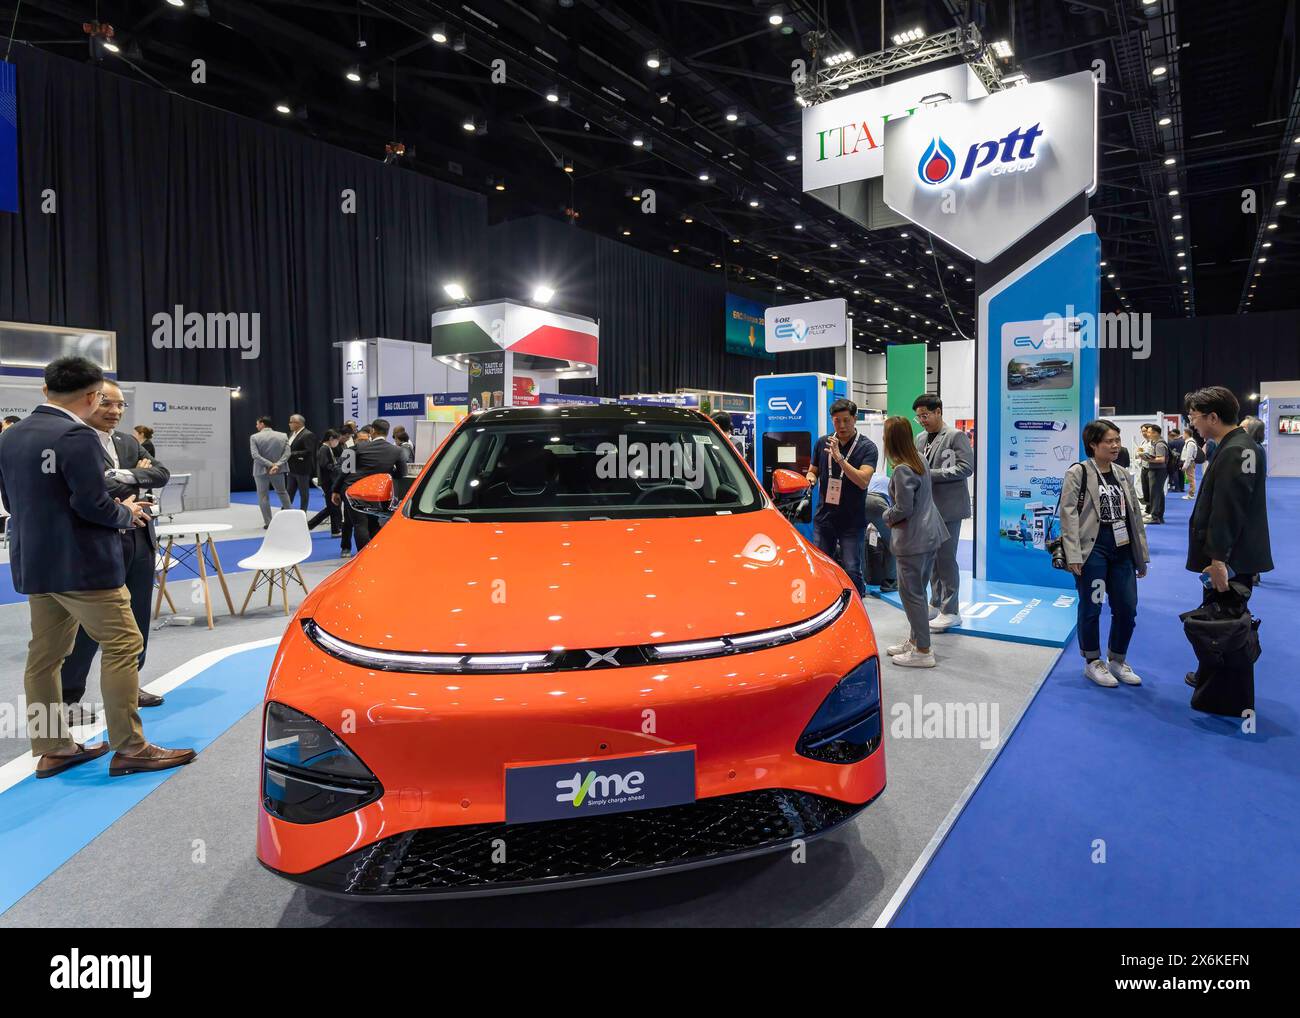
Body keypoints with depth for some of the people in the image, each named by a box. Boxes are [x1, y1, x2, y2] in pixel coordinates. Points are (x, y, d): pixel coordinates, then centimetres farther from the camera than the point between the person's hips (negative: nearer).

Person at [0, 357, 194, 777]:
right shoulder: (77, 436, -19)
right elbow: (93, 504, -22)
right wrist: (126, 513, -4)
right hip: (80, 564, -9)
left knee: (44, 655, 14)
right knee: (122, 647, -2)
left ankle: (51, 747, 23)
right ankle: (129, 748, 2)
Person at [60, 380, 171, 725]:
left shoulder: (129, 442, 12)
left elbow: (162, 473, 1)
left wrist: (124, 476, -13)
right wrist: (136, 478, -11)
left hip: (140, 541, 7)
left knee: (137, 618, 15)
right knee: (89, 624, 0)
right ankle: (67, 698, 12)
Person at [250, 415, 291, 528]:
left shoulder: (254, 437, -8)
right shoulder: (283, 436, -1)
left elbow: (255, 455, -17)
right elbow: (287, 453, -9)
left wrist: (270, 464, -16)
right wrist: (277, 465, -15)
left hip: (261, 471, -3)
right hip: (278, 470, 3)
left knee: (263, 496, 6)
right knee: (282, 492, 20)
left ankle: (268, 522, 6)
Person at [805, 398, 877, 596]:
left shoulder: (867, 447, -7)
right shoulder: (822, 443, 6)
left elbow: (863, 481, -19)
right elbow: (813, 471, 17)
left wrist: (840, 458, -28)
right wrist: (811, 478, -8)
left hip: (852, 521, -4)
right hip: (824, 517, 4)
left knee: (851, 571, -5)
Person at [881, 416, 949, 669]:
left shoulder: (902, 470, -20)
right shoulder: (919, 459, 8)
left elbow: (904, 510, -20)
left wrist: (887, 516, -1)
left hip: (912, 540, -9)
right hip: (930, 534, 9)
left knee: (911, 593, 0)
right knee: (917, 591, 19)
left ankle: (923, 651, 6)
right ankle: (915, 640, 30)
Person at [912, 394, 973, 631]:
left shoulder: (956, 436, -7)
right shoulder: (920, 438, 13)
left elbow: (966, 467, -16)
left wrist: (931, 474, -19)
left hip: (948, 507, -7)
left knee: (945, 558, -3)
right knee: (931, 557, 13)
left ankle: (950, 611, 7)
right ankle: (936, 604, 26)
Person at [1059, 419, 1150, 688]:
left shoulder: (1123, 474, 13)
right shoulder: (1077, 473, -6)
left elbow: (1135, 516, 16)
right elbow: (1068, 515, -12)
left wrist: (1142, 555, 14)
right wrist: (1073, 555, -19)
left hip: (1122, 551, 6)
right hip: (1093, 550, -6)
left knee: (1127, 609, 8)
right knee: (1091, 608, 3)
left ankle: (1117, 661, 27)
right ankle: (1093, 662, 19)